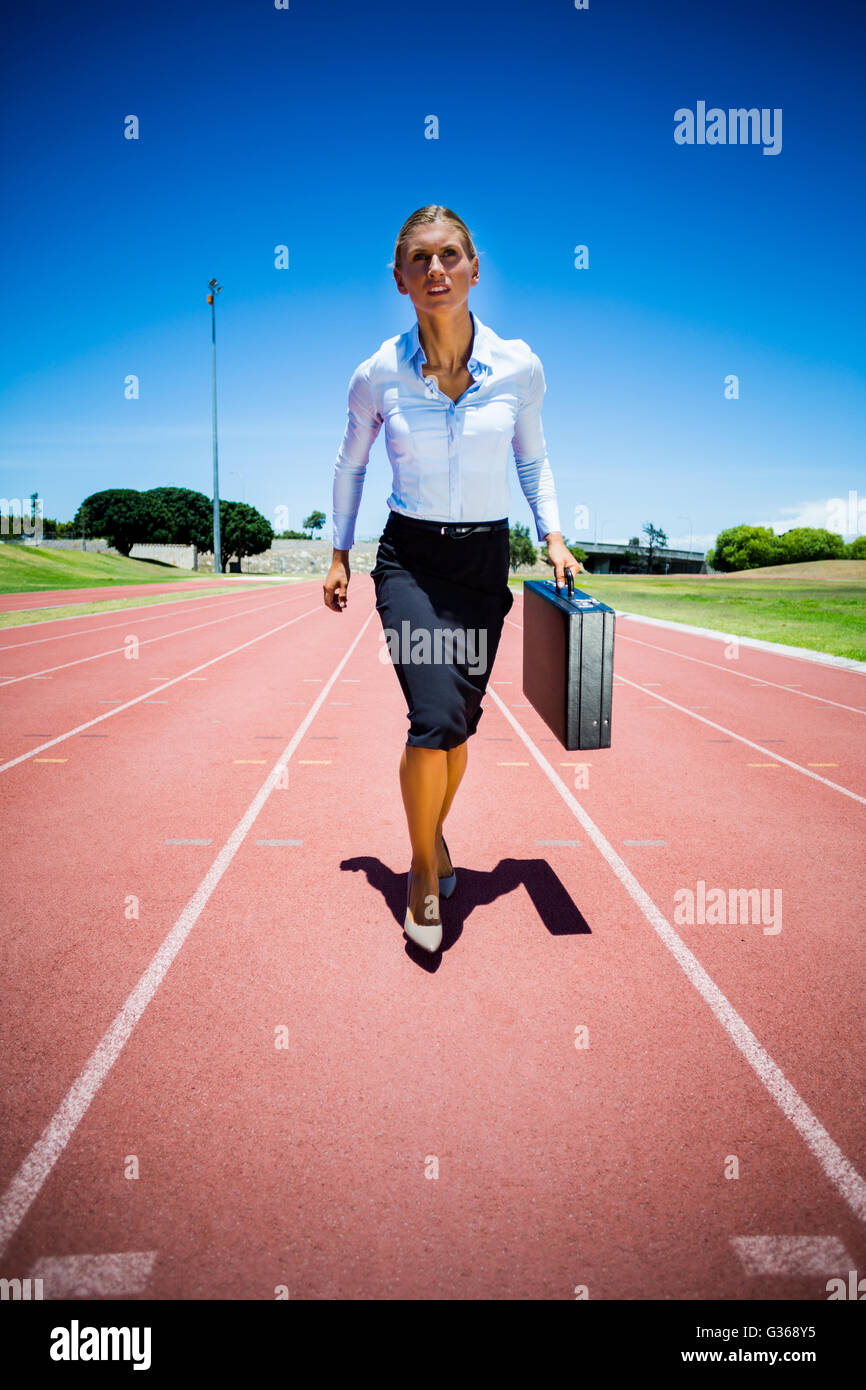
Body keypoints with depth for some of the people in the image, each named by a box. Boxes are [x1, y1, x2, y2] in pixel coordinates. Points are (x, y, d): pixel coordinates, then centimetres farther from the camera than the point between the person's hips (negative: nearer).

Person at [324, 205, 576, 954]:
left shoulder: (519, 366, -4)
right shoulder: (378, 373, -6)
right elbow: (350, 463, 10)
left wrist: (553, 535, 3)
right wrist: (340, 554, 11)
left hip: (485, 560, 2)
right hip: (410, 559, -2)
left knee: (460, 721, 7)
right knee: (437, 716, -18)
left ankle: (433, 833, 36)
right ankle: (425, 865, 4)